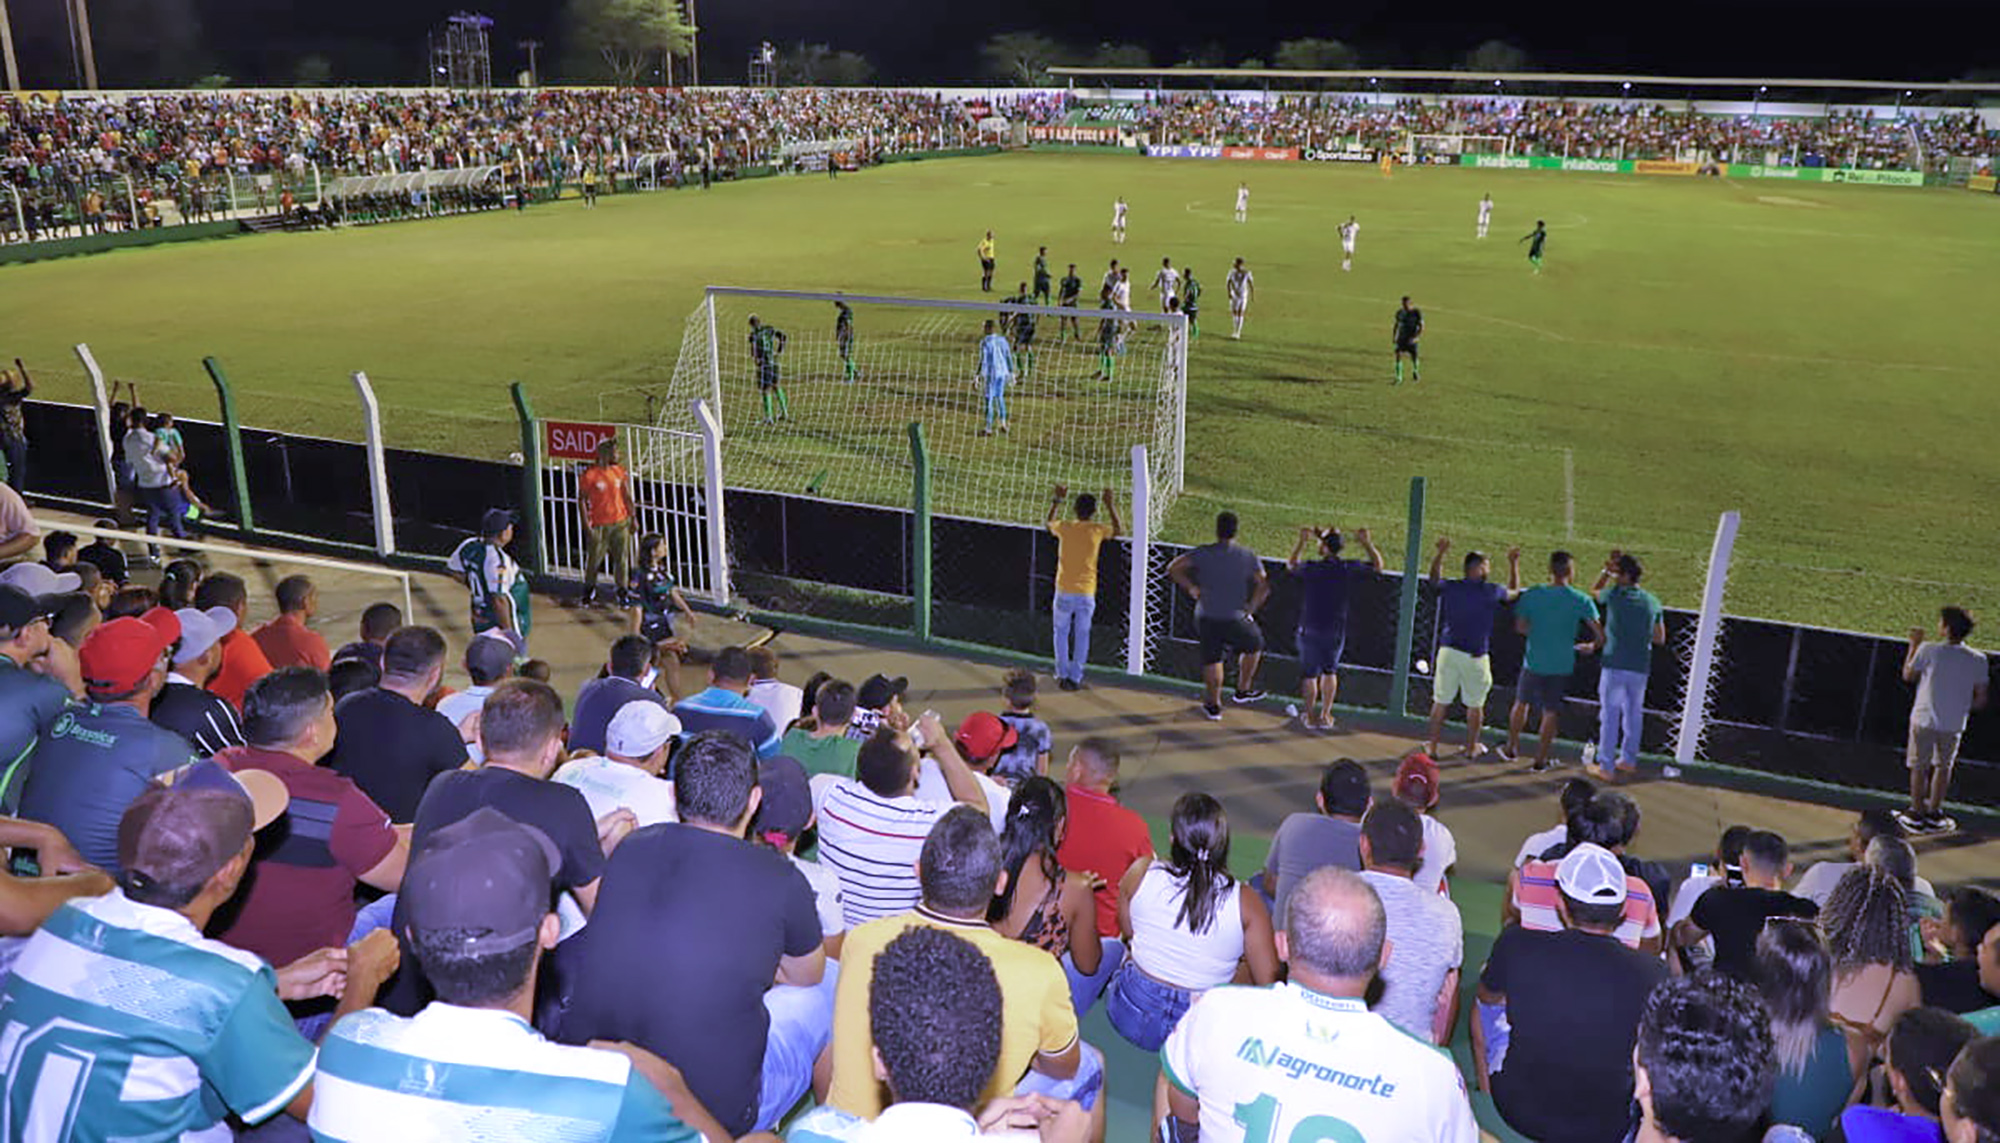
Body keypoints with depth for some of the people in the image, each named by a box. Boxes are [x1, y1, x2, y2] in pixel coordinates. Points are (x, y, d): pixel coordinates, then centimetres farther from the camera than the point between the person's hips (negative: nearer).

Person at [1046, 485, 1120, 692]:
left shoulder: (1065, 527, -5)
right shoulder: (1098, 529, -5)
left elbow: (1050, 523, 20)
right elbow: (1118, 529, 16)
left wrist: (1057, 500, 29)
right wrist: (1110, 506, 22)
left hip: (1064, 591, 0)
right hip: (1086, 592, 0)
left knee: (1061, 632, 13)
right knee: (1082, 635, 9)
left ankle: (1062, 675, 12)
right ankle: (1075, 678, 10)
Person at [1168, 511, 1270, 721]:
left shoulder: (1203, 553, -4)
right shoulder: (1248, 556, -2)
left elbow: (1173, 568, -7)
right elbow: (1264, 586, -2)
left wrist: (1191, 588, 3)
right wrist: (1251, 608, 7)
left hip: (1206, 618, 1)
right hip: (1234, 619, -1)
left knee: (1212, 660, 13)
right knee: (1254, 646, 26)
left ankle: (1213, 705, 19)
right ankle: (1243, 690, 32)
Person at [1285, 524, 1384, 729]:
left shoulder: (1311, 568, -13)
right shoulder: (1349, 568, -8)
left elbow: (1291, 564, 10)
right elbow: (1378, 565, 8)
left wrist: (1302, 541, 15)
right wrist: (1366, 542, 11)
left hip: (1310, 630, -2)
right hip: (1336, 631, 2)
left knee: (1310, 674, 10)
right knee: (1330, 671, 19)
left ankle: (1310, 716, 18)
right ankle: (1325, 716, 20)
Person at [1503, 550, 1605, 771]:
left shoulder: (1532, 595, -7)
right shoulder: (1581, 600, -10)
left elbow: (1520, 626, -1)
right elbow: (1600, 633, -9)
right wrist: (1592, 646, 12)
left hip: (1534, 661, 1)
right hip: (1561, 665, -1)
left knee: (1522, 703, 20)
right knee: (1551, 712, 10)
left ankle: (1512, 749, 30)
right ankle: (1540, 760, 15)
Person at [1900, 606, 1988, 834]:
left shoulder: (1928, 651, -15)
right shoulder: (1978, 660, -6)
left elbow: (1908, 676, 2)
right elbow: (1980, 700, -2)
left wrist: (1914, 645, 9)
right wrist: (1961, 708, 17)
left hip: (1924, 720, -2)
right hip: (1953, 725, 2)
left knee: (1919, 767, 11)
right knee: (1943, 767, 19)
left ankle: (1917, 815, 19)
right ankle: (1933, 814, 25)